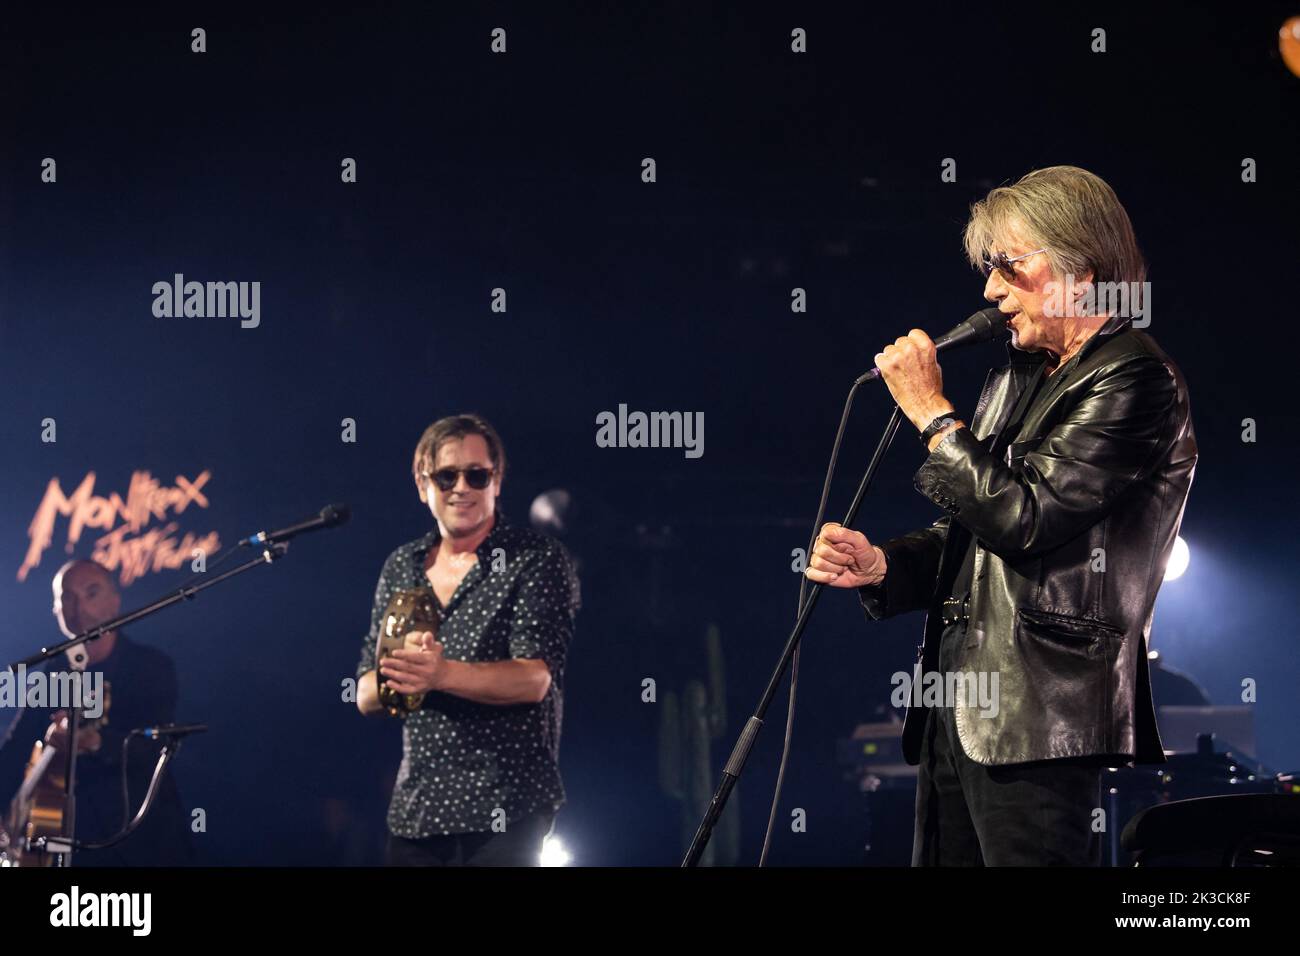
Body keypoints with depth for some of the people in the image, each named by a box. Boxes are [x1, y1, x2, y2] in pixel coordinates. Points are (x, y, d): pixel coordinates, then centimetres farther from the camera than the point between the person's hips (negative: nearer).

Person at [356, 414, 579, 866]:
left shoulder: (536, 559, -3)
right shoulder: (401, 567, 13)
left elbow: (534, 679, -15)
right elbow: (365, 696, 10)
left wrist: (442, 673, -30)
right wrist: (398, 670, -13)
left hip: (504, 808, -5)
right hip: (415, 808, 5)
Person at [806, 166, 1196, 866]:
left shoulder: (1134, 380, -8)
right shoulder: (1016, 379, 20)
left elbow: (1023, 517, -17)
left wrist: (932, 413, -6)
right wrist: (879, 564, 1)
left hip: (1034, 719, -9)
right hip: (953, 710, 9)